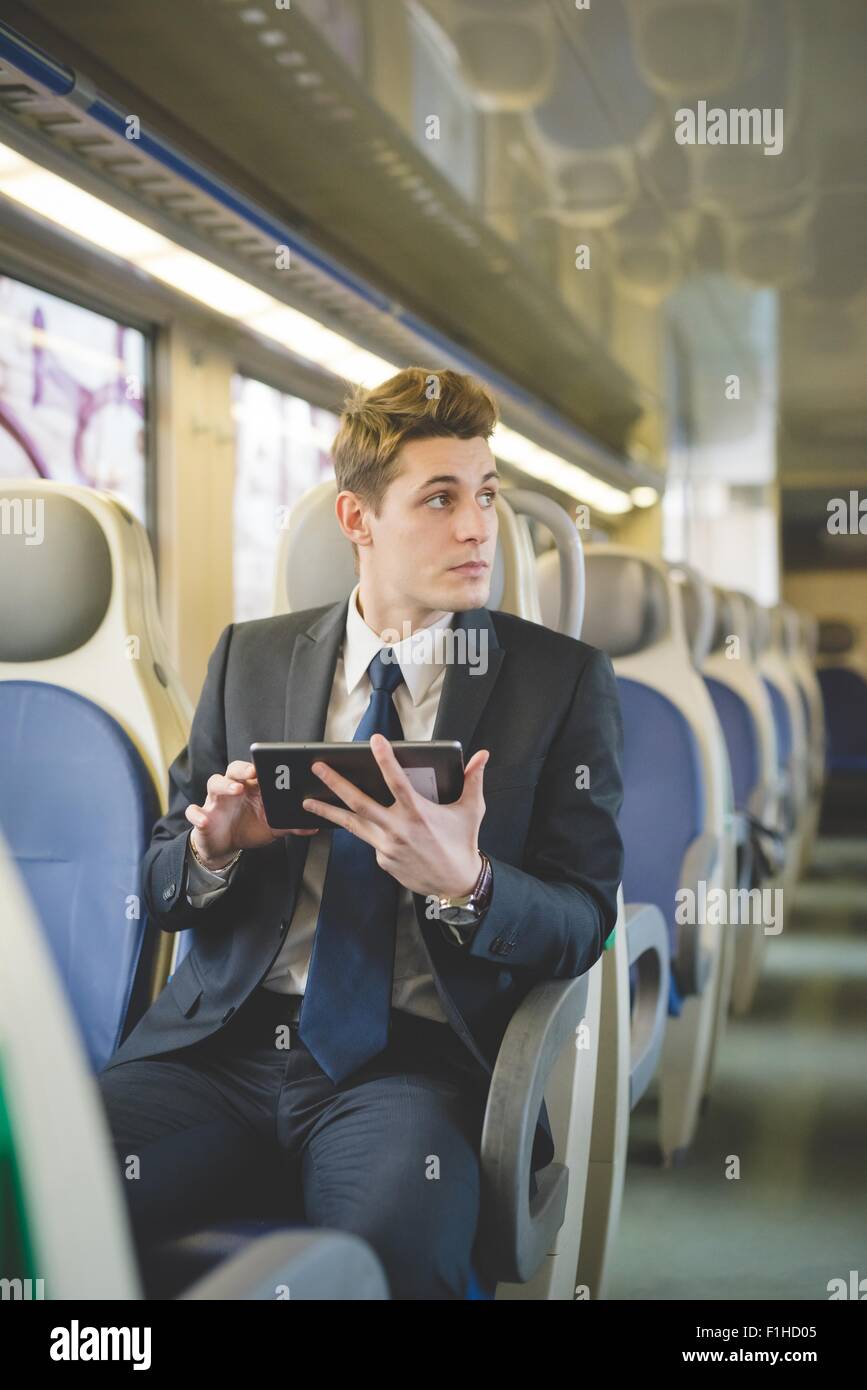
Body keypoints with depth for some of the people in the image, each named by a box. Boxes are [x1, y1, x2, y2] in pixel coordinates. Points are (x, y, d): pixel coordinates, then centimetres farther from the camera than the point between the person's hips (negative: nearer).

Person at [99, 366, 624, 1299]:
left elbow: (583, 924, 3)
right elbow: (161, 888, 17)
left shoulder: (564, 679, 8)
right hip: (223, 1041, 3)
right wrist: (212, 847, -8)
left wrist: (463, 883, -19)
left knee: (395, 1247, -36)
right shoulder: (250, 657, 15)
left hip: (414, 1058, -2)